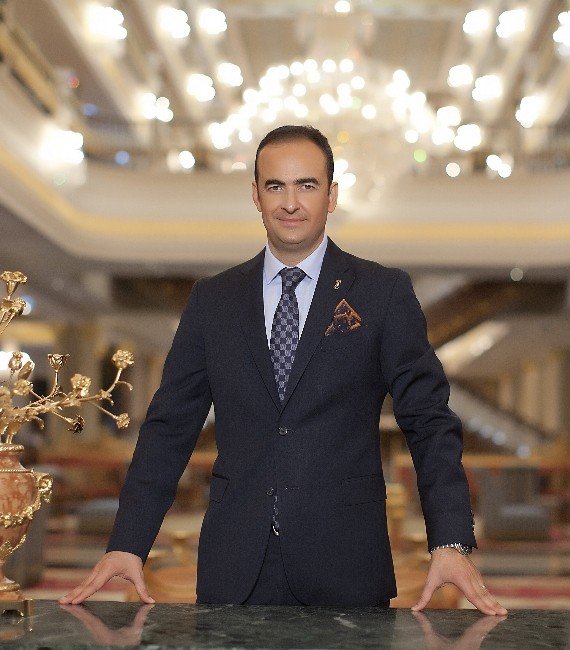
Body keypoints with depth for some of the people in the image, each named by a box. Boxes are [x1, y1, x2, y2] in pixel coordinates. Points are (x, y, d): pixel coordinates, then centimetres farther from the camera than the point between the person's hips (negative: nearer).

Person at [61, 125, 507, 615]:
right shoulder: (212, 300, 9)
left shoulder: (386, 294, 2)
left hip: (346, 571, -1)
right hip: (234, 570, 2)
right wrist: (127, 545, -1)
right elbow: (171, 426, 8)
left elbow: (429, 421, -1)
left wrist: (451, 543, -13)